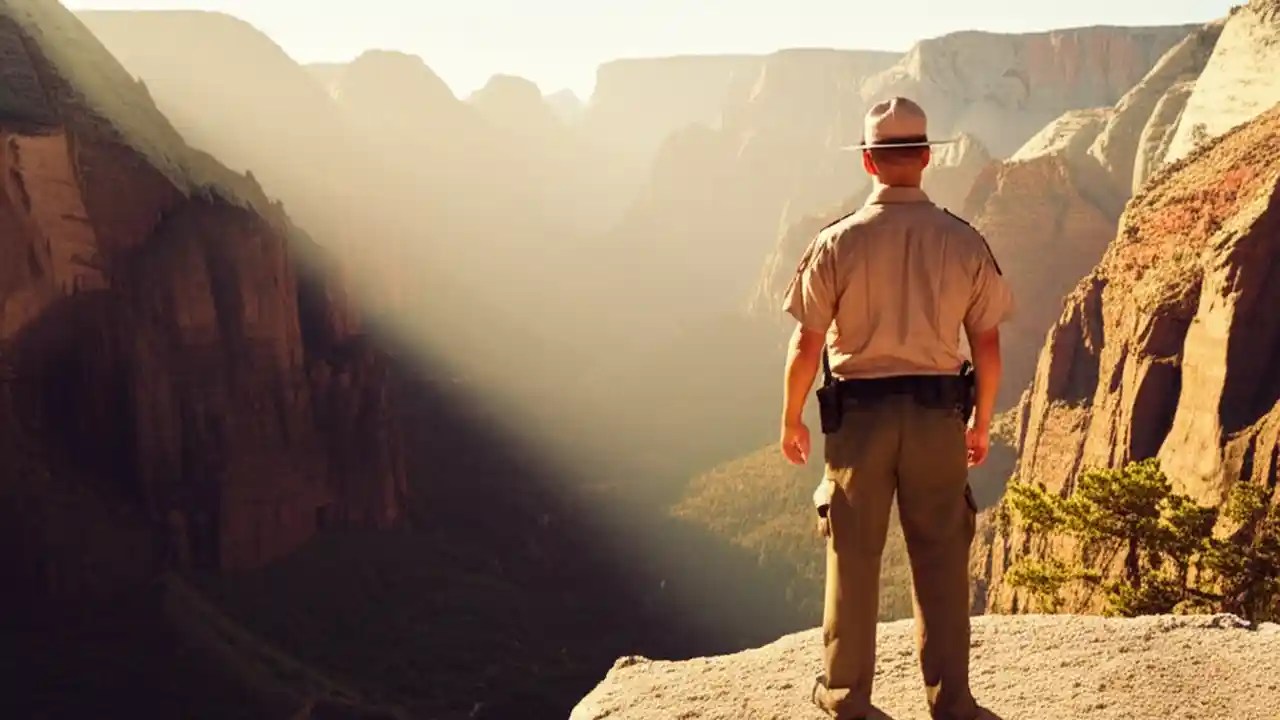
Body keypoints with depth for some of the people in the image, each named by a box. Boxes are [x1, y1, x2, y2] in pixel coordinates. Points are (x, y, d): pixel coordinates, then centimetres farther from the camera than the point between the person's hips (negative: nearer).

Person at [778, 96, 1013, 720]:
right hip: (937, 416, 2)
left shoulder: (837, 243, -9)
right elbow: (988, 347, 2)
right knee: (941, 559, 12)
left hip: (859, 415, -1)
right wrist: (981, 422, 16)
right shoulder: (964, 242, -2)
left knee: (854, 557, 11)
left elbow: (806, 347, -8)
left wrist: (791, 420, 7)